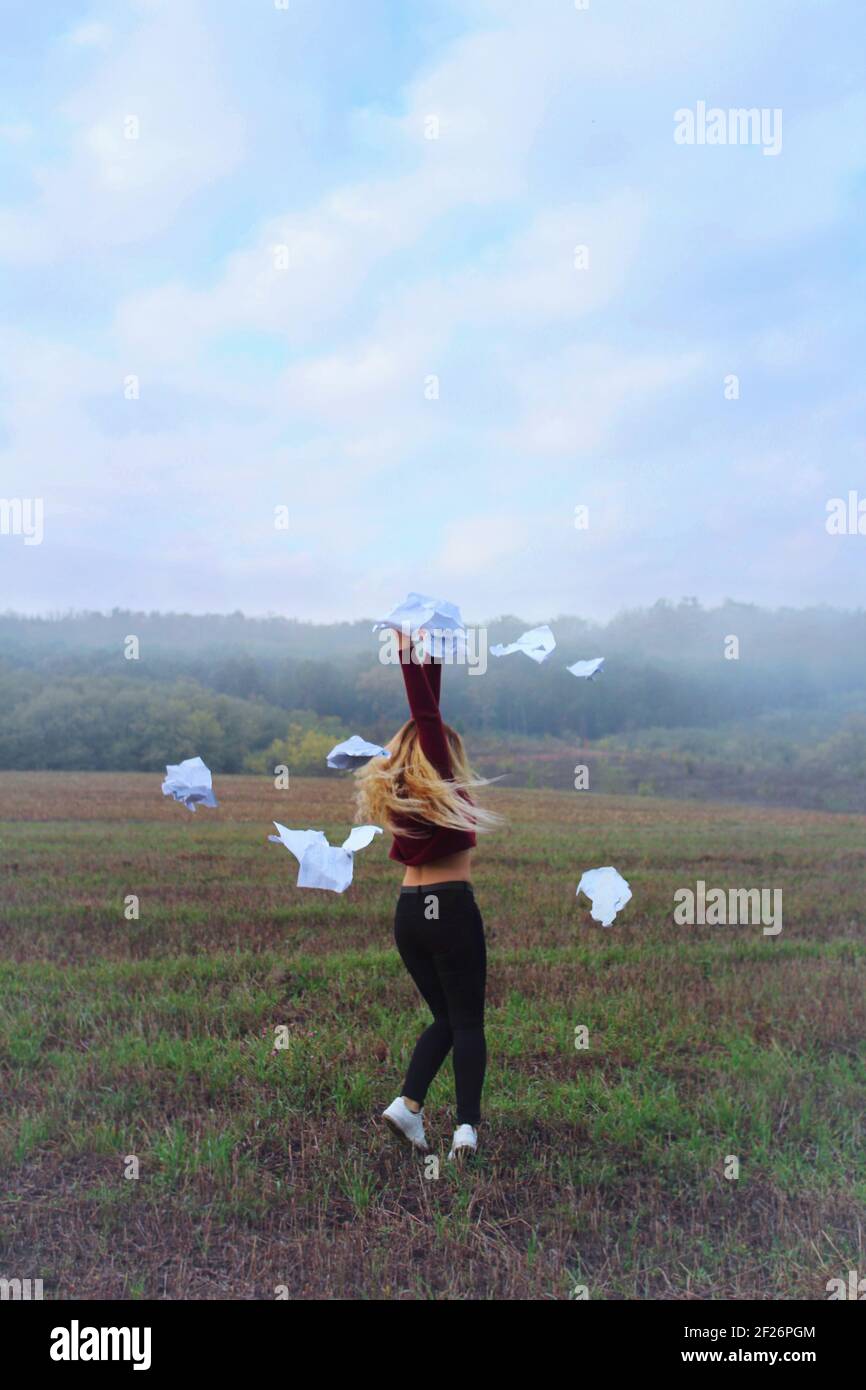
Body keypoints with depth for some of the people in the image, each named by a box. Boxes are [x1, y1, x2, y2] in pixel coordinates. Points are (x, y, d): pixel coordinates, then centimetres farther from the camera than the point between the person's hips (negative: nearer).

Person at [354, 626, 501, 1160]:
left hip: (409, 912, 6)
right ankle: (467, 1126, -5)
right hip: (452, 908, -6)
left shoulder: (397, 791, 9)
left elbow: (423, 721, 13)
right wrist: (412, 659, -9)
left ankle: (409, 1103, 1)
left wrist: (423, 660, 15)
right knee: (468, 1022, 2)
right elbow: (428, 718, -8)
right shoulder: (442, 784, -7)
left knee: (445, 1017, 16)